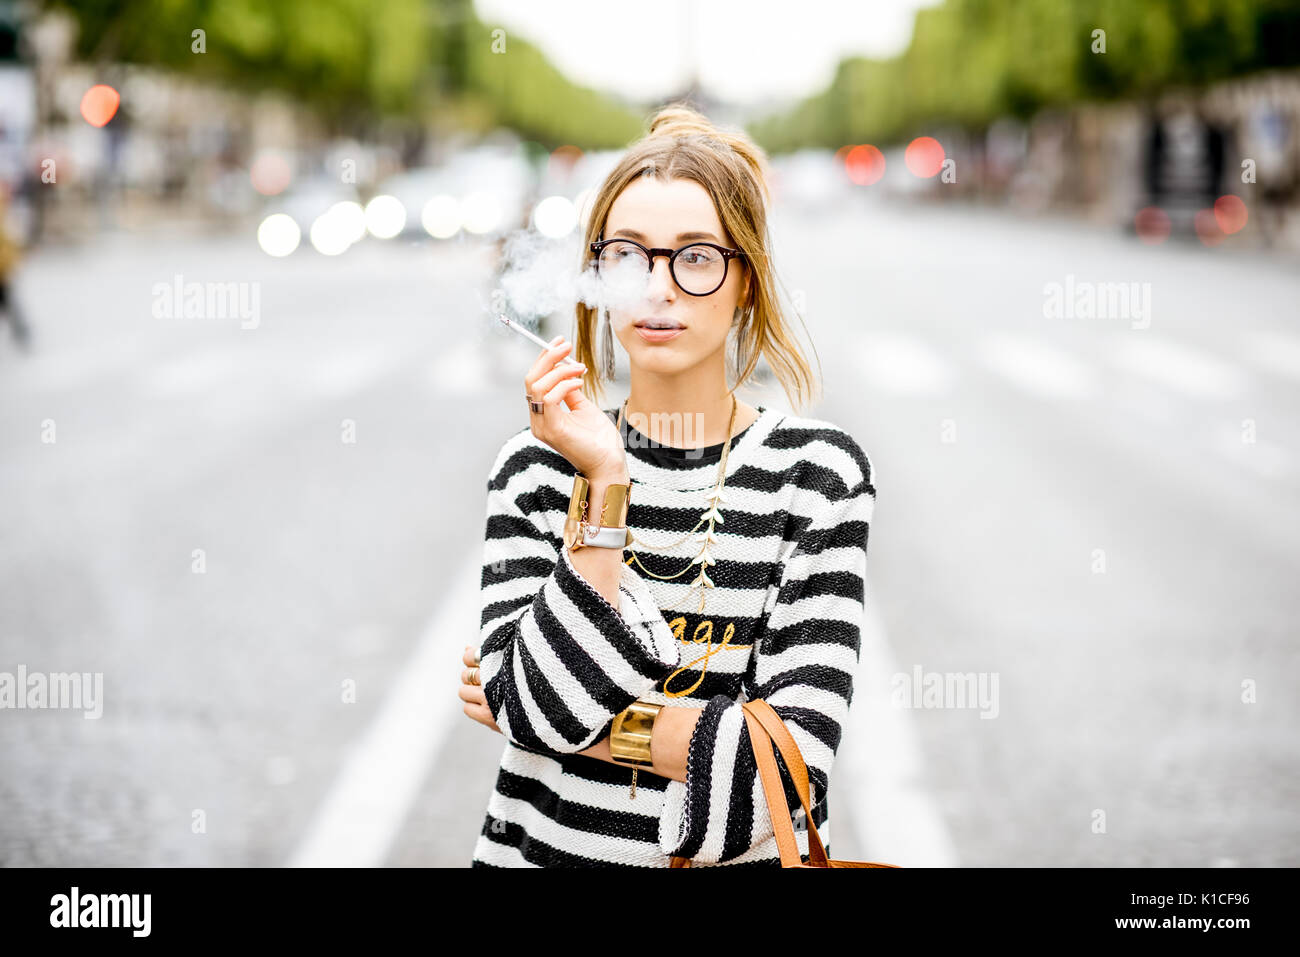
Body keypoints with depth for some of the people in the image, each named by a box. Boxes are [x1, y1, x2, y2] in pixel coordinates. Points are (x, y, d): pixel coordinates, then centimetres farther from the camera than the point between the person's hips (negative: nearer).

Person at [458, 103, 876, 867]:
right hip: (544, 849, 2)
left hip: (741, 858, -1)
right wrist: (605, 486, -14)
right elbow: (538, 710, -10)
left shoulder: (818, 470, -3)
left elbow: (793, 760, -9)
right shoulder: (537, 464, 2)